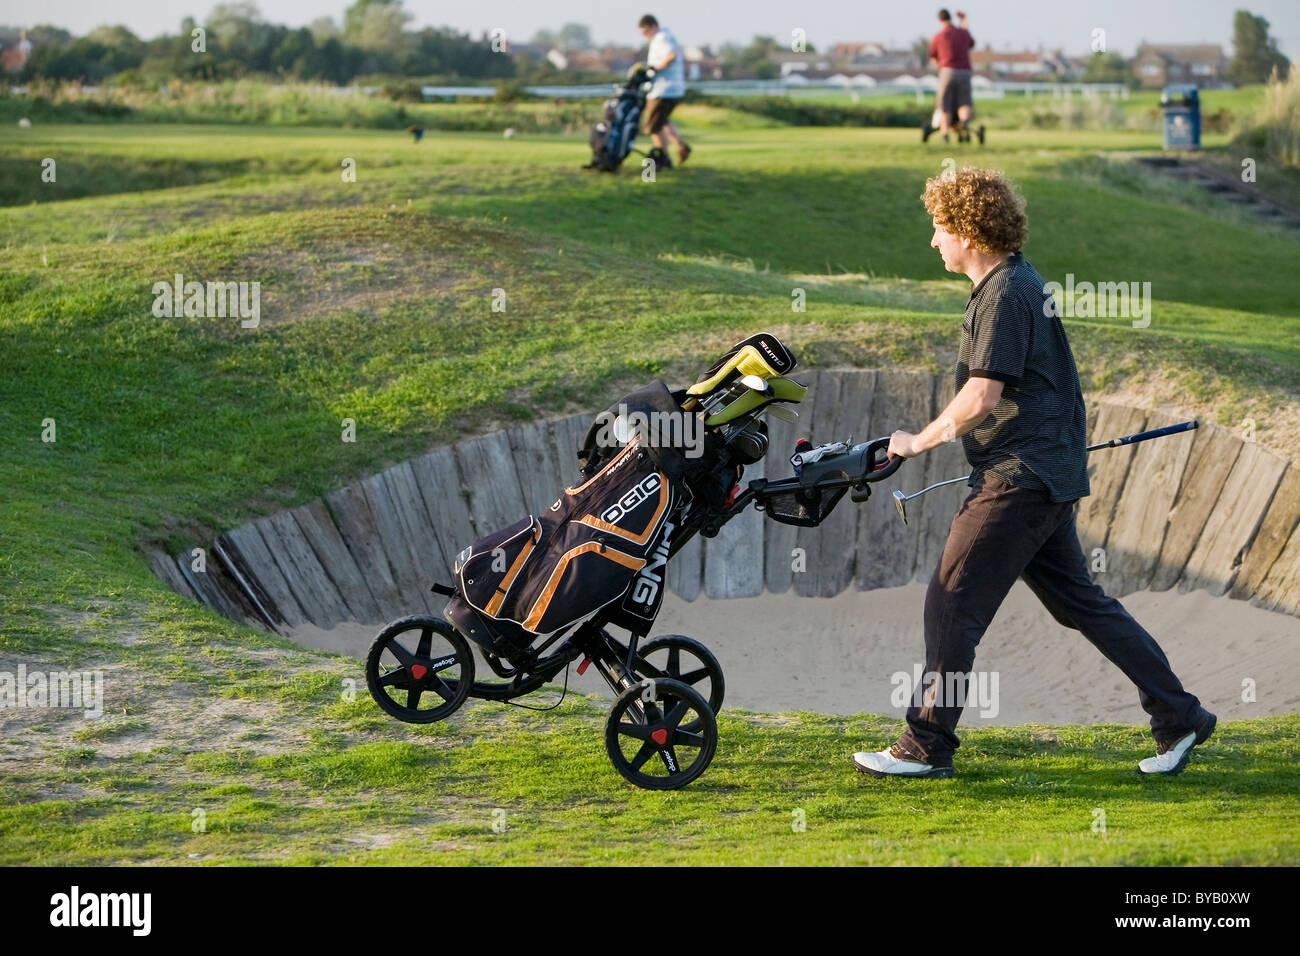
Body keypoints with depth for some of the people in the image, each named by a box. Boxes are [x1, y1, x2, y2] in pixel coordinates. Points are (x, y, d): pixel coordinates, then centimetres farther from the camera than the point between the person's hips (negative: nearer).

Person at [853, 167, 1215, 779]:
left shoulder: (1005, 293, -15)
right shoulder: (1020, 282, 16)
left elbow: (982, 396, -22)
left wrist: (919, 442, -11)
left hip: (1020, 477, -10)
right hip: (1047, 475, 10)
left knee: (951, 603, -6)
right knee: (1078, 600, 13)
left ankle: (926, 746, -2)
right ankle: (1179, 717, 15)